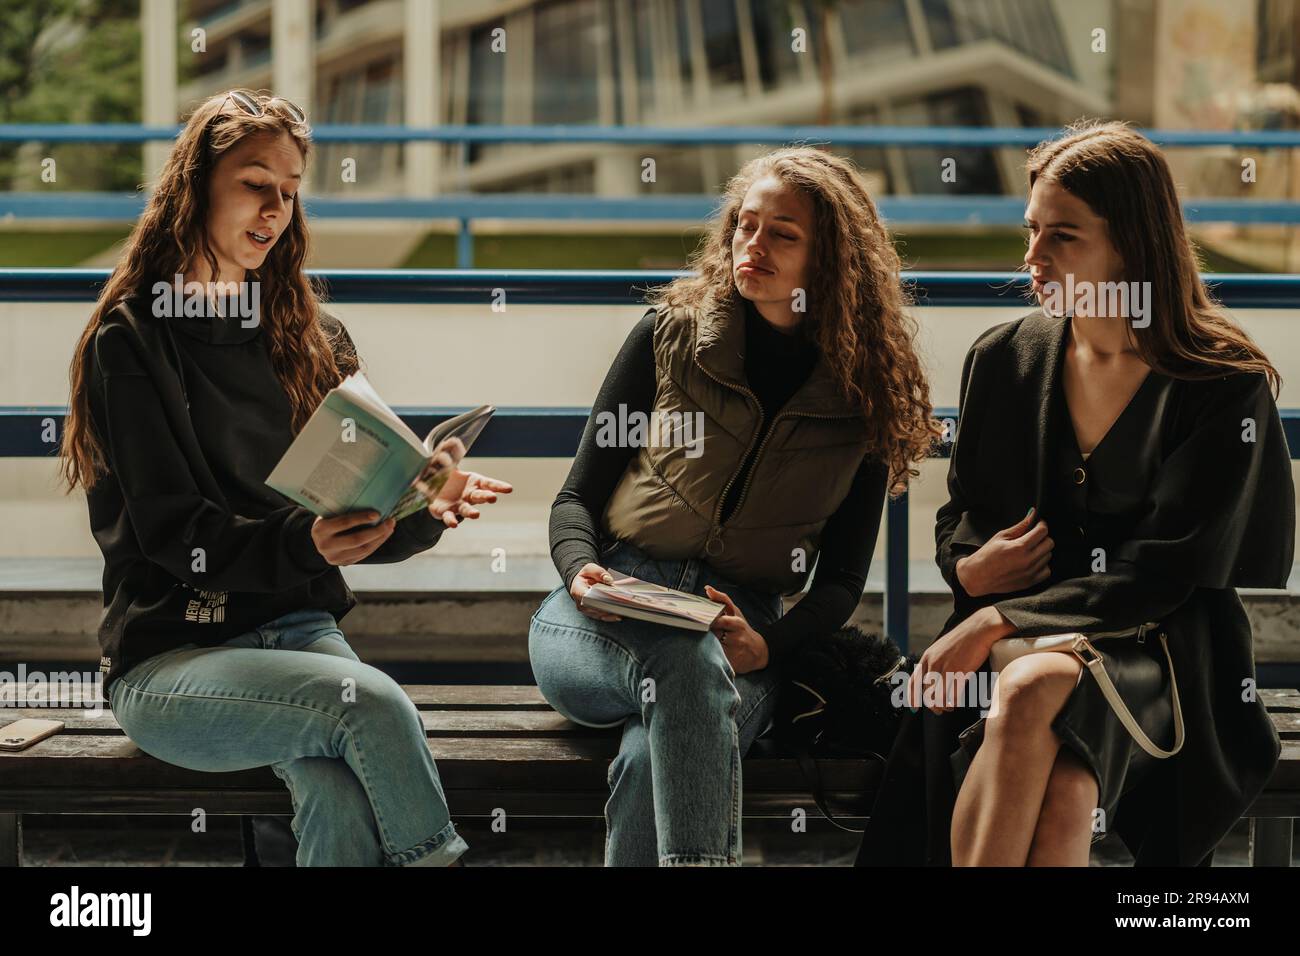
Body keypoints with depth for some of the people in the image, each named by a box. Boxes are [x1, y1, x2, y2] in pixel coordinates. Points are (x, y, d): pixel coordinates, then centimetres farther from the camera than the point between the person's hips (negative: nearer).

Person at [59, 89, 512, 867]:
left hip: (301, 625, 4)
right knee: (372, 702, -31)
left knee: (343, 792, -30)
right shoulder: (130, 342, -2)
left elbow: (362, 521, 10)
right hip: (171, 656, -3)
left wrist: (427, 508, -13)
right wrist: (303, 543, -29)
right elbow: (173, 533, -11)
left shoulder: (314, 339, 14)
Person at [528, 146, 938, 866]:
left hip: (741, 641, 0)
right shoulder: (671, 334, 8)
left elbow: (841, 578, 9)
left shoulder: (865, 394, 9)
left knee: (656, 760, -37)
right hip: (599, 625, 0)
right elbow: (578, 496, 9)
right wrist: (582, 571, -14)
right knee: (687, 658, -39)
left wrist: (767, 644, -12)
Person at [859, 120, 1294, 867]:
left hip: (1159, 658, -3)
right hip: (1022, 644, 3)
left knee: (1037, 691, -39)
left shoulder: (1229, 387, -5)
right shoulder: (1004, 360, 10)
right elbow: (958, 516, 21)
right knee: (1061, 804, -34)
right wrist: (970, 569, -6)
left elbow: (1167, 573, -11)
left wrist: (997, 622, -18)